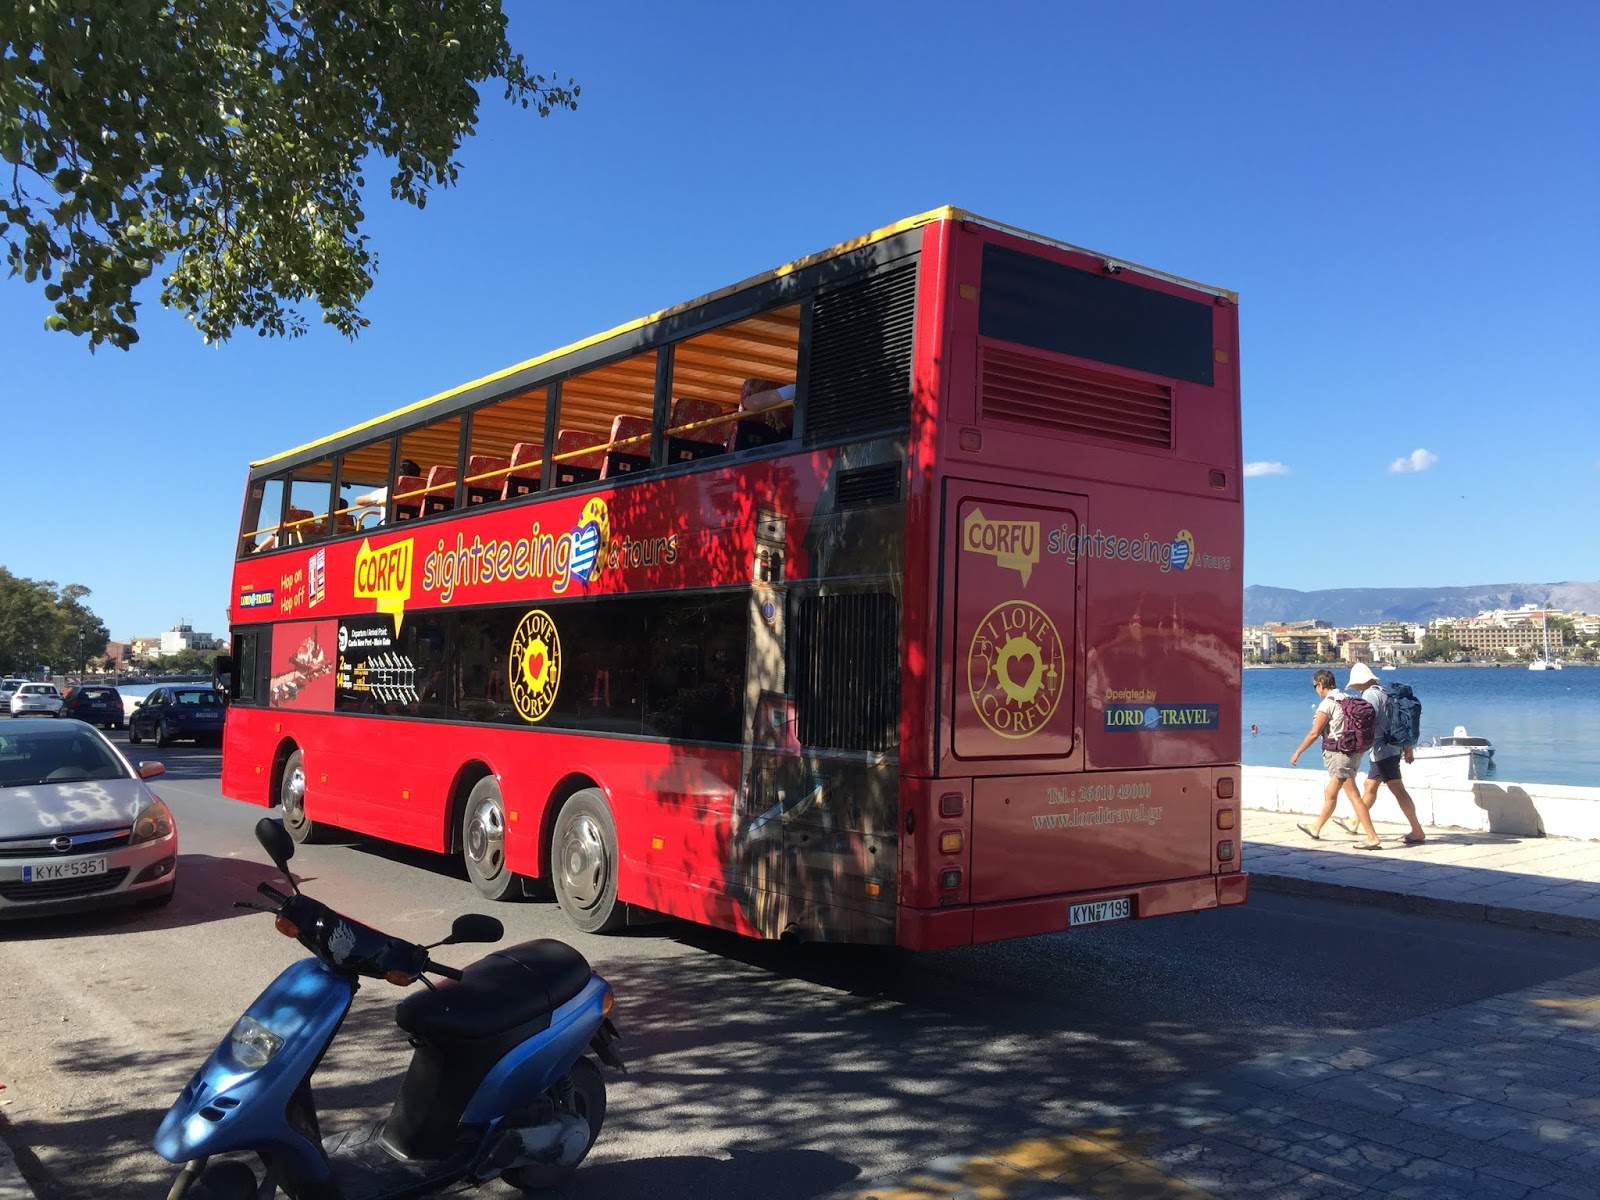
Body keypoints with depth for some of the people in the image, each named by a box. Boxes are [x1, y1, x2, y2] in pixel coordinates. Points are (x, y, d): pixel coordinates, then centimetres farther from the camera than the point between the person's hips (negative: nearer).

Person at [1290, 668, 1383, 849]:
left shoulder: (1327, 703, -13)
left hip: (1338, 754, -9)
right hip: (1354, 752, 9)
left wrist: (1297, 753, -1)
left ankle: (1373, 838, -11)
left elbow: (1314, 733, -11)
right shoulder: (1349, 699, 10)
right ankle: (1316, 830, 32)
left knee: (1354, 796, -8)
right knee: (1330, 793, 19)